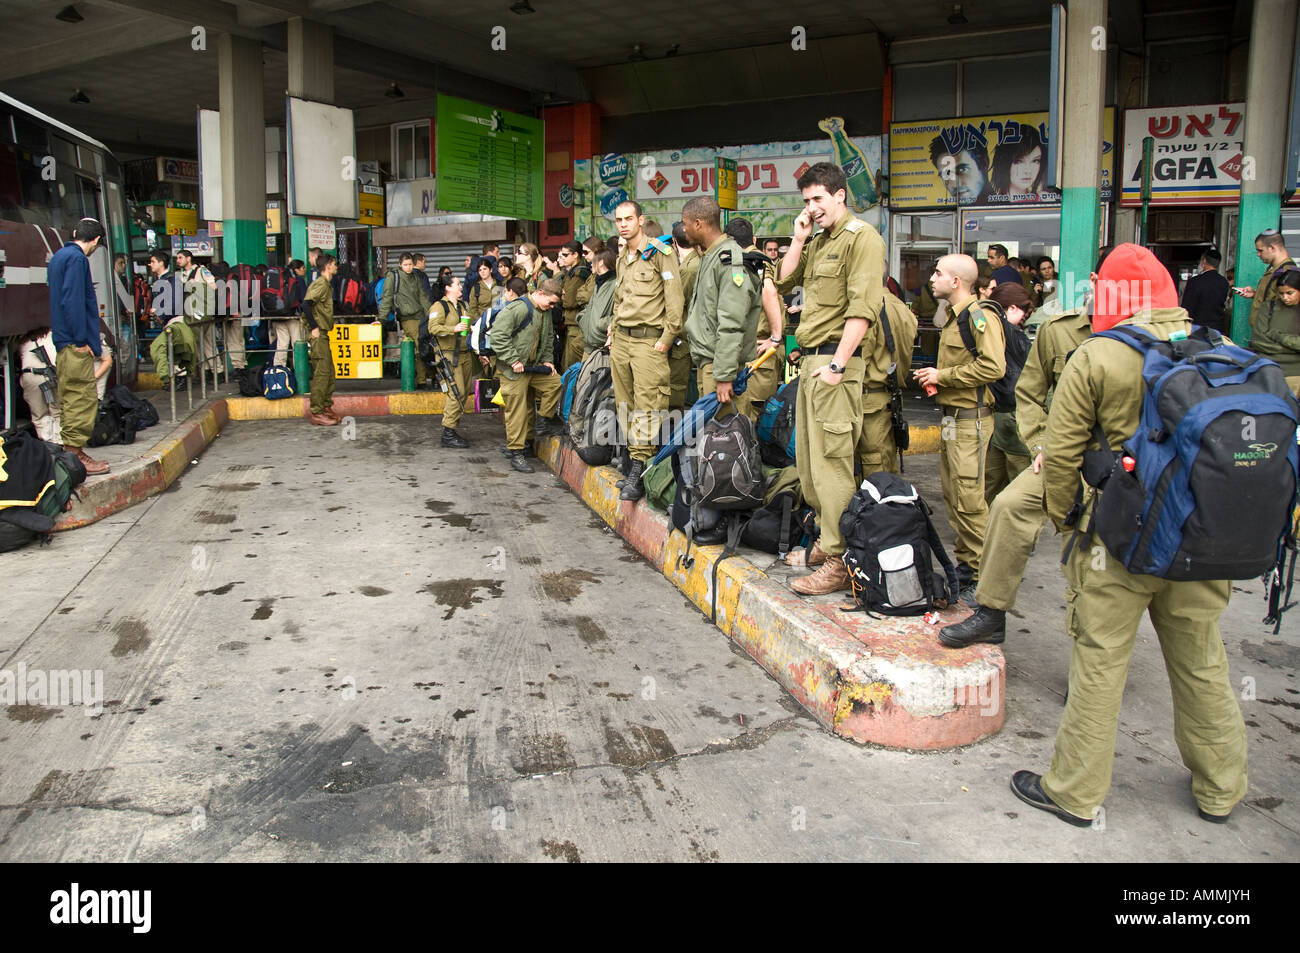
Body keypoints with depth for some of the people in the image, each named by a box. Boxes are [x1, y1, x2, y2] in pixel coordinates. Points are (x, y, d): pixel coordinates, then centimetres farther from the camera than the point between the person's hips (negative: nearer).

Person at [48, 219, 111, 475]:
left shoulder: (58, 257, 18)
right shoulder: (77, 258, -11)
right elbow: (73, 300, -20)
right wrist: (82, 340, -19)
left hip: (63, 341, 10)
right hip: (76, 342, -10)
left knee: (70, 397, 14)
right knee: (82, 397, -7)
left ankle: (71, 453, 21)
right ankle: (75, 454, -4)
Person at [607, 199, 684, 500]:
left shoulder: (659, 252, -6)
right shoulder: (622, 260, 18)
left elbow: (675, 298, -11)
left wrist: (667, 338, -13)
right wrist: (613, 330, 19)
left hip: (648, 340, -8)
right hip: (621, 340, 8)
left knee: (646, 405, -10)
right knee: (624, 403, 7)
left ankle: (639, 473, -10)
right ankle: (634, 460, 14)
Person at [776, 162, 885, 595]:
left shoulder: (861, 237, -9)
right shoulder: (818, 241, 20)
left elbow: (863, 307, -17)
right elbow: (784, 282, 19)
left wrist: (836, 364, -21)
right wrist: (798, 239, 8)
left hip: (835, 362, -9)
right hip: (809, 359, 9)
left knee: (831, 462, -10)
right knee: (807, 459, 13)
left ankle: (839, 562, -5)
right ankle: (826, 538, 25)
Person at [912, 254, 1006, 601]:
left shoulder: (980, 317, -13)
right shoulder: (954, 318, 19)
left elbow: (993, 367, -24)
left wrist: (943, 376, -16)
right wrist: (933, 376, 11)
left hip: (971, 418, -10)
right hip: (952, 416, 10)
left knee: (969, 499, -9)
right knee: (952, 495, 13)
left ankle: (980, 577, -1)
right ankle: (964, 564, 22)